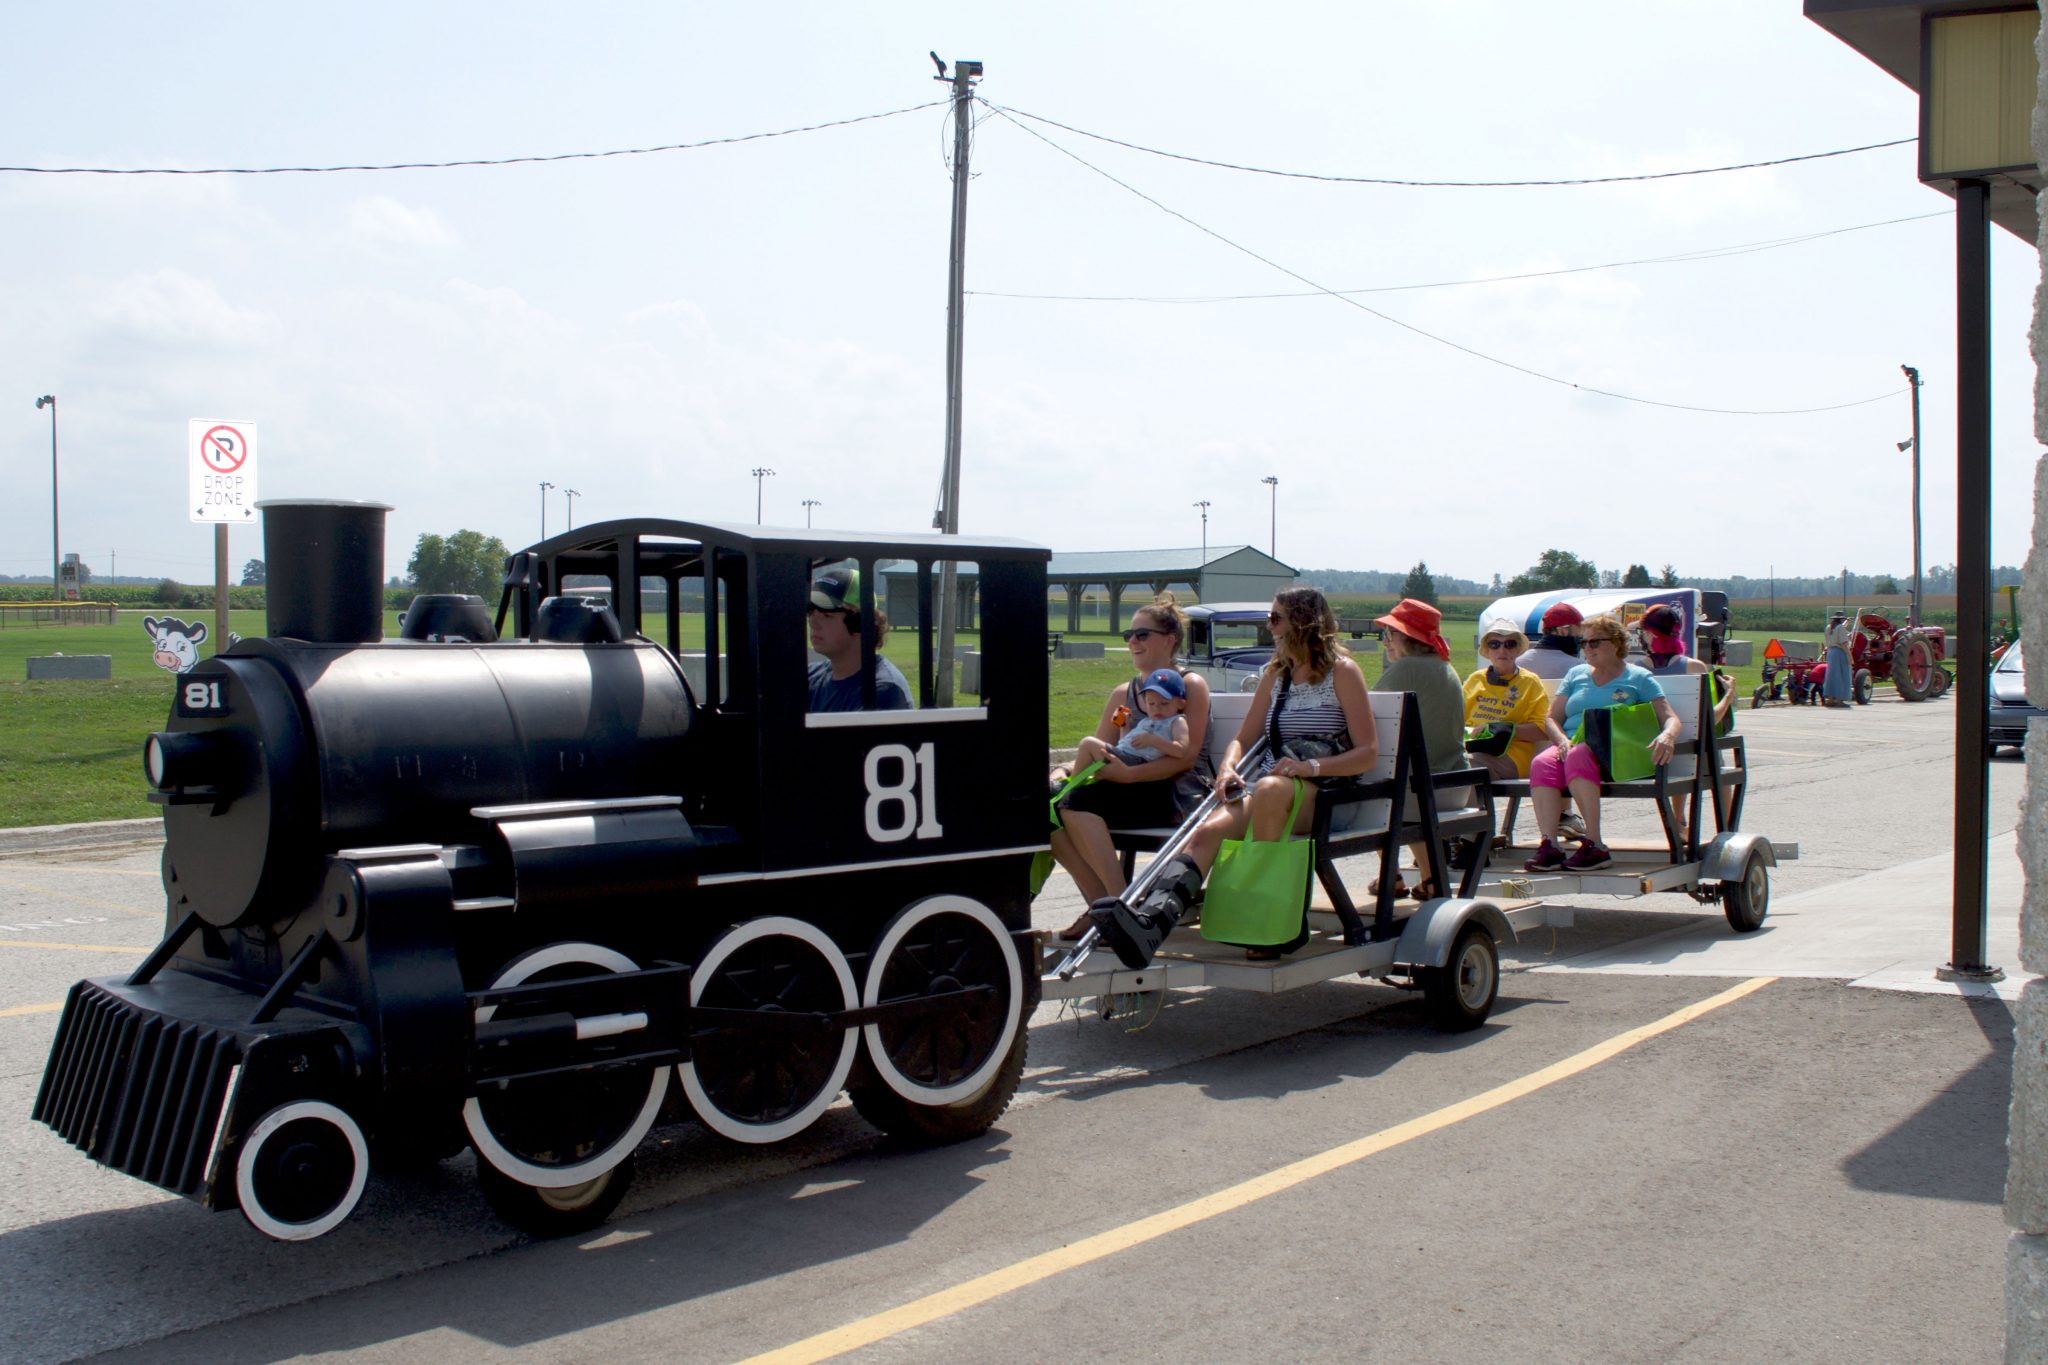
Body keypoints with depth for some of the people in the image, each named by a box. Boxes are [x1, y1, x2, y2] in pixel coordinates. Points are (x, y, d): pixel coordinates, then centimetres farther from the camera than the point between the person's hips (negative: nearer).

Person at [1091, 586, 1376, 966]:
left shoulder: (1342, 671, 1)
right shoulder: (1275, 673, 19)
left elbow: (1368, 753, -6)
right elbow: (1243, 739, 17)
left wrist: (1312, 766, -22)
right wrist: (1228, 768, -6)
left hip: (1327, 795, -5)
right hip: (1270, 786, 5)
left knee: (1269, 789, -39)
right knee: (1209, 831, -27)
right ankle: (1149, 920, -50)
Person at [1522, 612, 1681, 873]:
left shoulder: (1638, 678, 13)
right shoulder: (1576, 675, 24)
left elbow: (1670, 718, 6)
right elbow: (1553, 718, 18)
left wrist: (1667, 736, -19)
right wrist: (1562, 740, -5)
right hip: (1571, 744, 3)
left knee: (1578, 757, -39)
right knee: (1542, 763, -32)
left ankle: (1595, 847, -38)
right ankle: (1549, 846, -42)